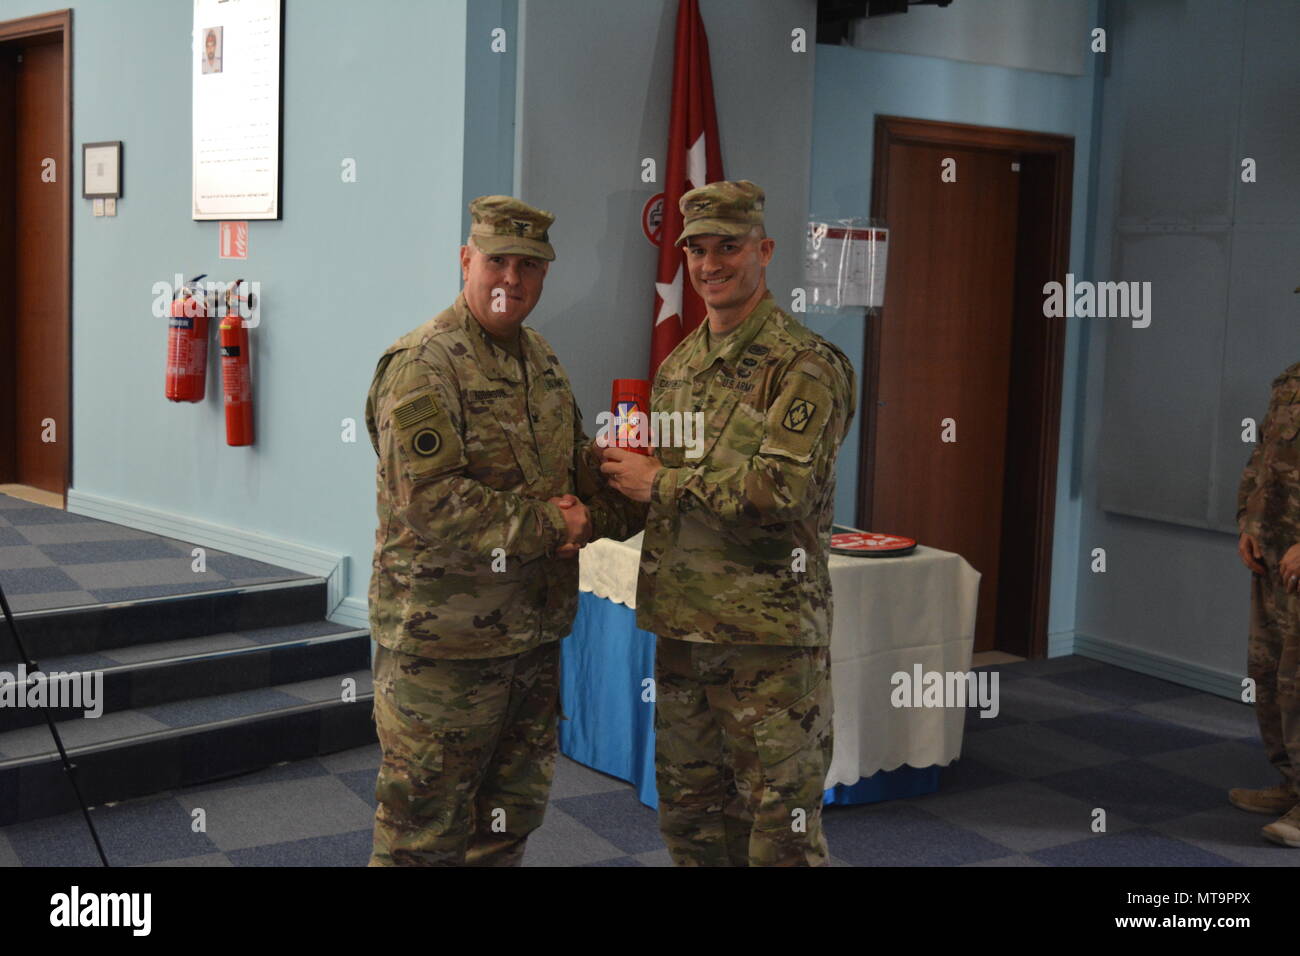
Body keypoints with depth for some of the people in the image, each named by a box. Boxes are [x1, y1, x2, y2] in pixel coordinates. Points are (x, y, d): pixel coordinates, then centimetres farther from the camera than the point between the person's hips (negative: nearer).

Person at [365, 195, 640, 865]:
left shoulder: (540, 360, 12)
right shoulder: (423, 365, -15)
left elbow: (581, 463, 18)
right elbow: (430, 503, -24)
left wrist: (591, 514, -6)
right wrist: (551, 526, -17)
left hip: (535, 634, 8)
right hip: (442, 642, -8)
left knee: (512, 813, 20)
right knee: (425, 832, 3)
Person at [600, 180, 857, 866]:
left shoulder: (805, 366, -11)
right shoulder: (677, 366, 14)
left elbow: (780, 489, -22)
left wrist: (659, 484, -14)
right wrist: (622, 463, 0)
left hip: (770, 635, -7)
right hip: (681, 625, 8)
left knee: (780, 832, 1)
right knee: (689, 815, 18)